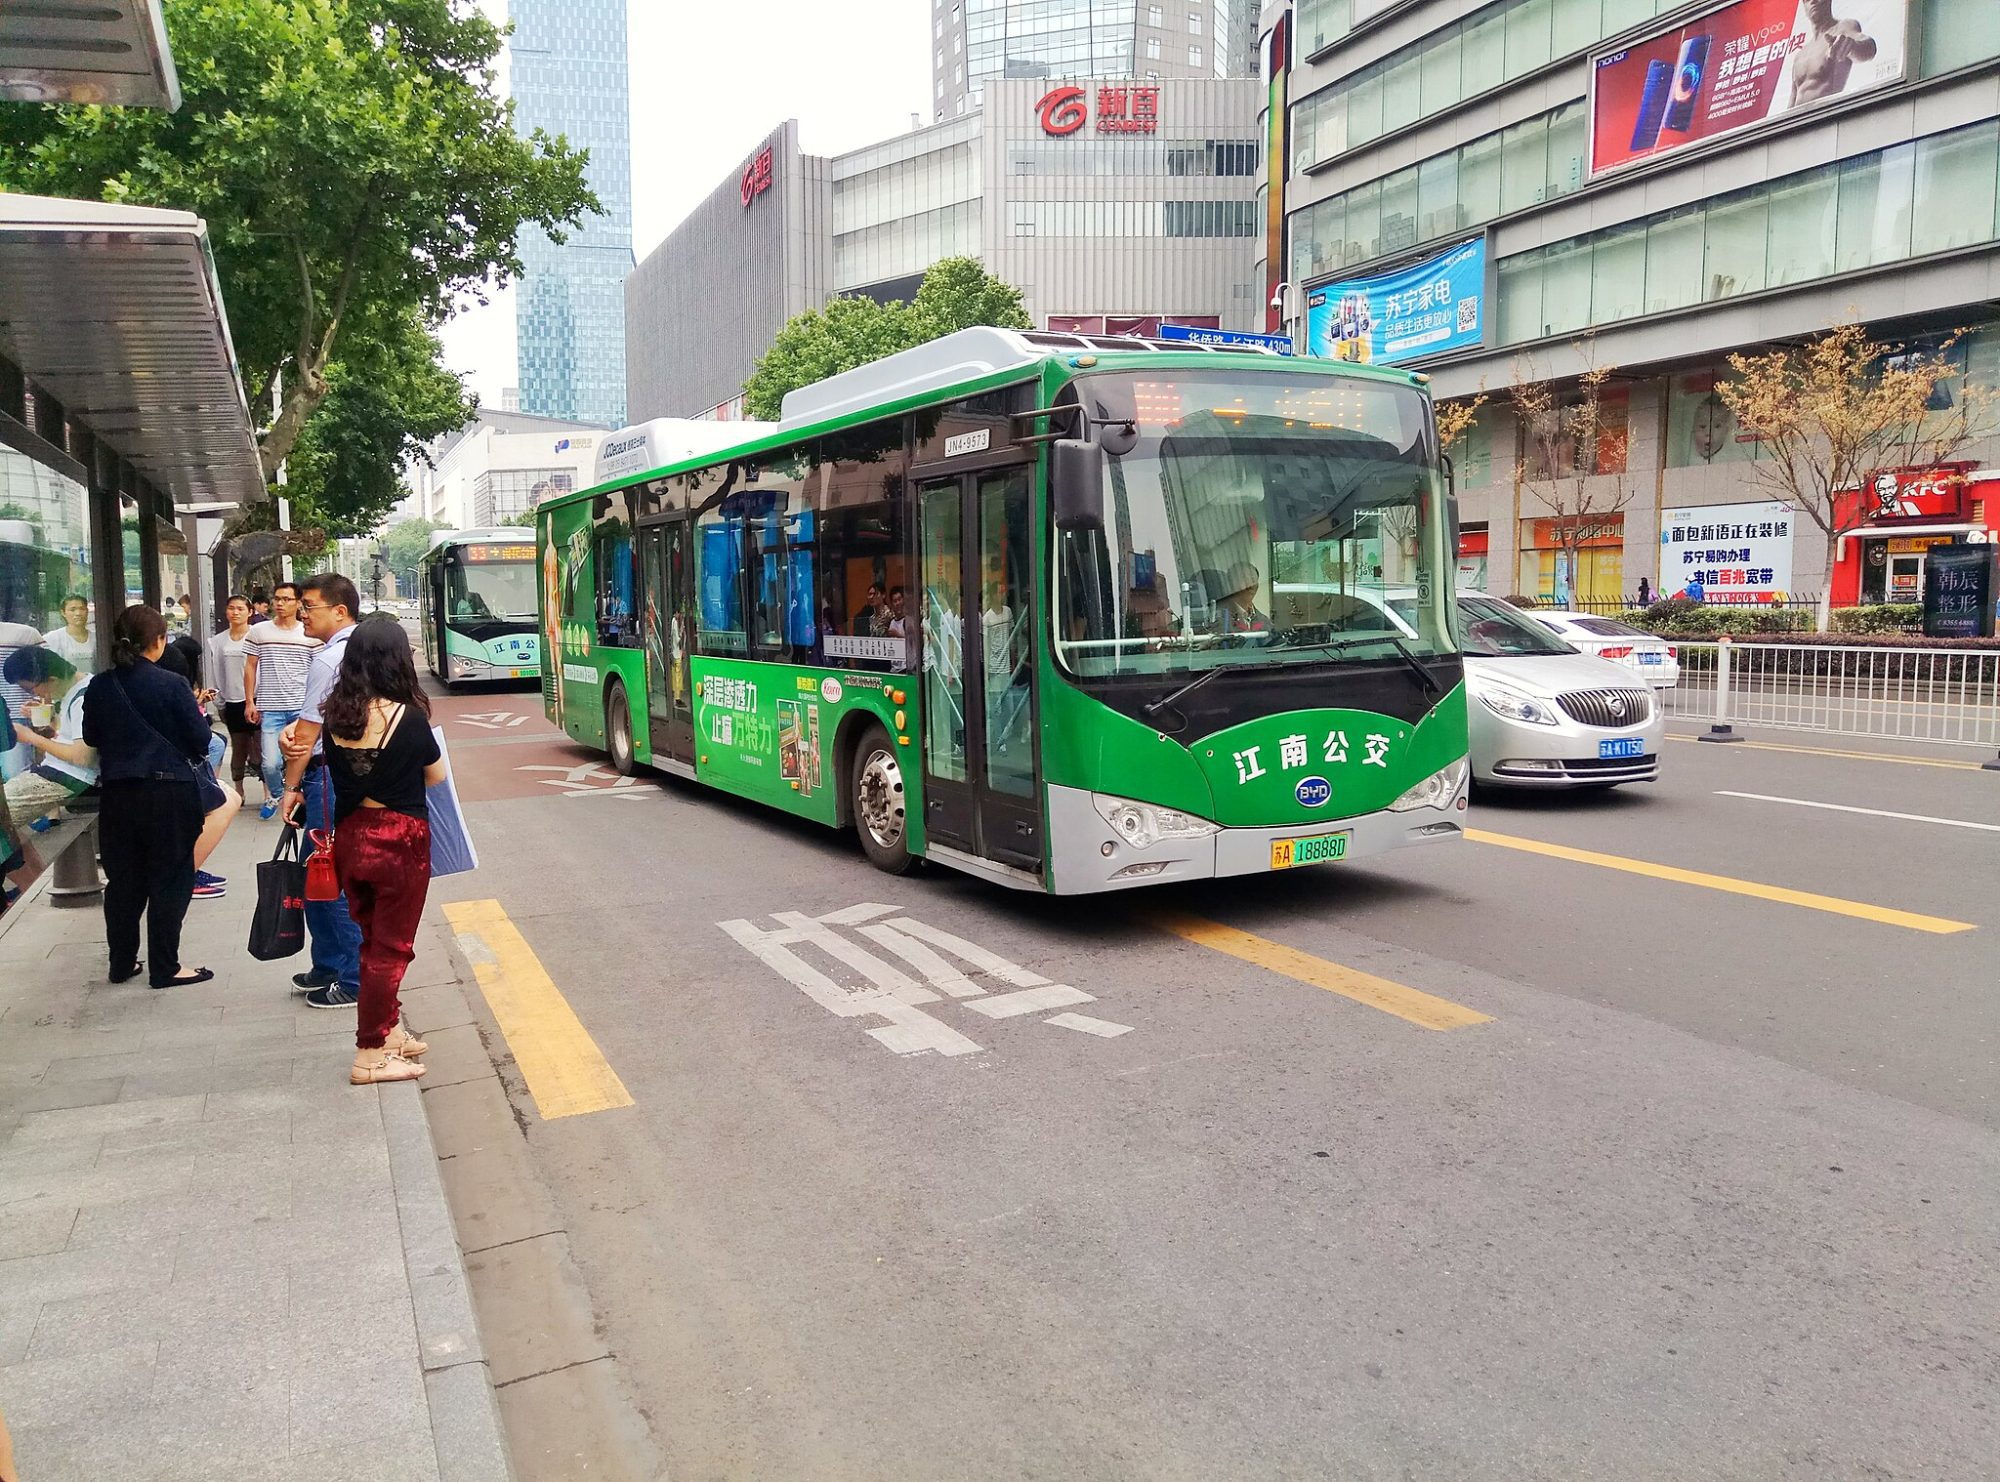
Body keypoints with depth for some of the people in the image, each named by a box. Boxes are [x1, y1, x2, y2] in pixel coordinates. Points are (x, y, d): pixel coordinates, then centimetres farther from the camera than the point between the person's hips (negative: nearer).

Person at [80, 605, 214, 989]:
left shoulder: (98, 687, 1)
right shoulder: (171, 686, -14)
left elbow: (91, 737, 14)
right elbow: (200, 741, -9)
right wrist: (197, 712, 10)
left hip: (116, 794, 5)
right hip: (168, 791, -5)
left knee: (123, 880, 16)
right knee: (170, 881, 5)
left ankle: (122, 963, 24)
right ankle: (164, 968, 8)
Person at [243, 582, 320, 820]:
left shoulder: (310, 634, 3)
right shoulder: (258, 631, 5)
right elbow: (250, 668, 9)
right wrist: (250, 702, 4)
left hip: (303, 707, 0)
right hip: (270, 708, 0)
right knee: (270, 762, -3)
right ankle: (273, 796, 25)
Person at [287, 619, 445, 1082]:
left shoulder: (334, 713, -3)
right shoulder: (407, 716, -16)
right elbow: (436, 775, -4)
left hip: (350, 836, 6)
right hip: (399, 839, -5)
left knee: (373, 939, 20)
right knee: (391, 947, 5)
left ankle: (387, 1031, 33)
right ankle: (370, 1054, 10)